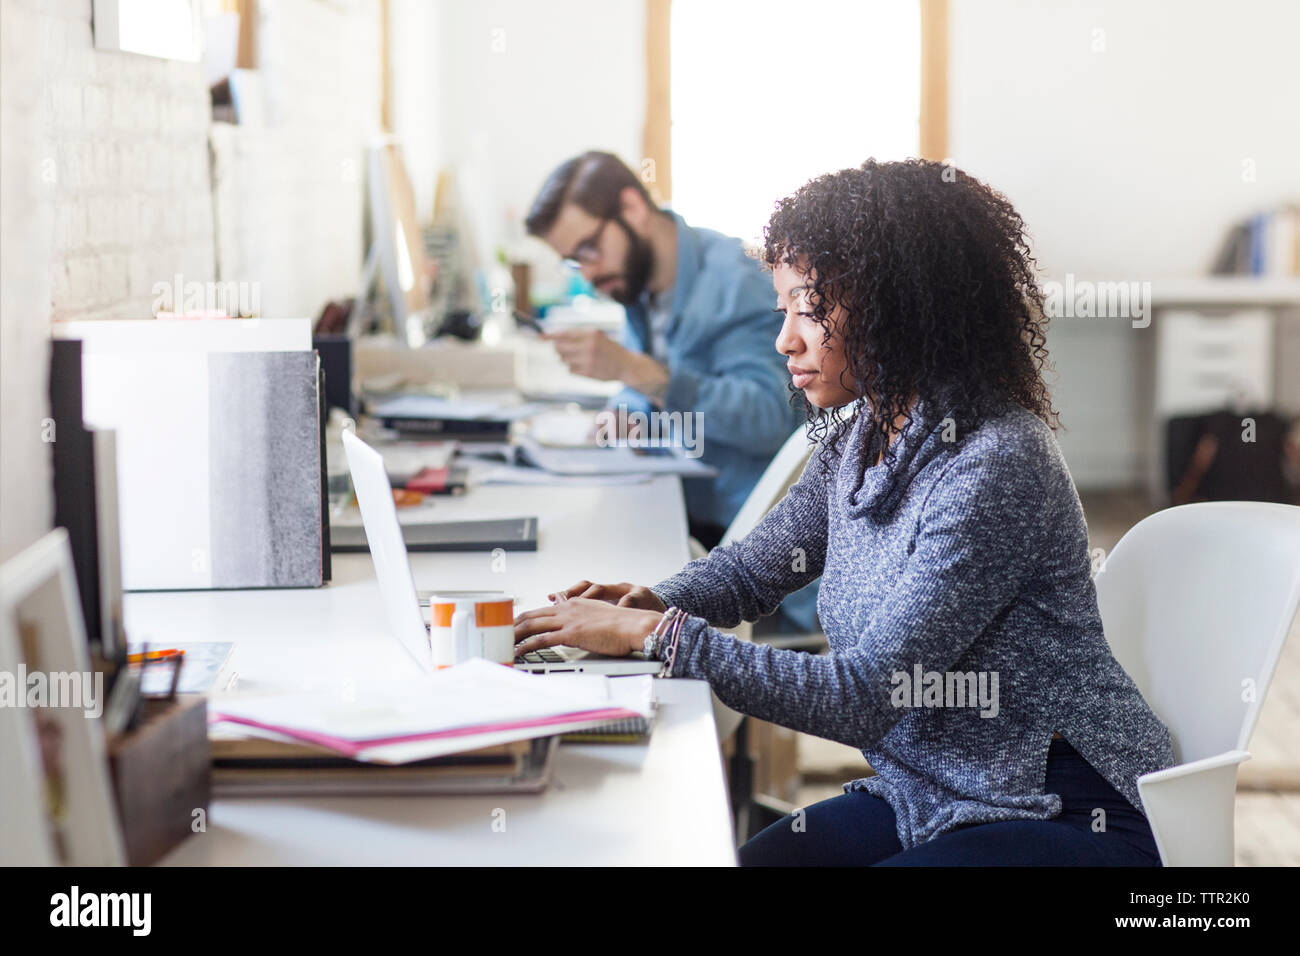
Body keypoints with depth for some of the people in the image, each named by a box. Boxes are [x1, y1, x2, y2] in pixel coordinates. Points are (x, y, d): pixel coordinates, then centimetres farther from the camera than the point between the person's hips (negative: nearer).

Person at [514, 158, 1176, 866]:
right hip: (922, 797, 8)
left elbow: (865, 700, -26)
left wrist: (659, 636, -25)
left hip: (1067, 818, -8)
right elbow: (755, 563, 20)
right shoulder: (859, 436, 3)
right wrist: (654, 603, -3)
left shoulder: (994, 468, -24)